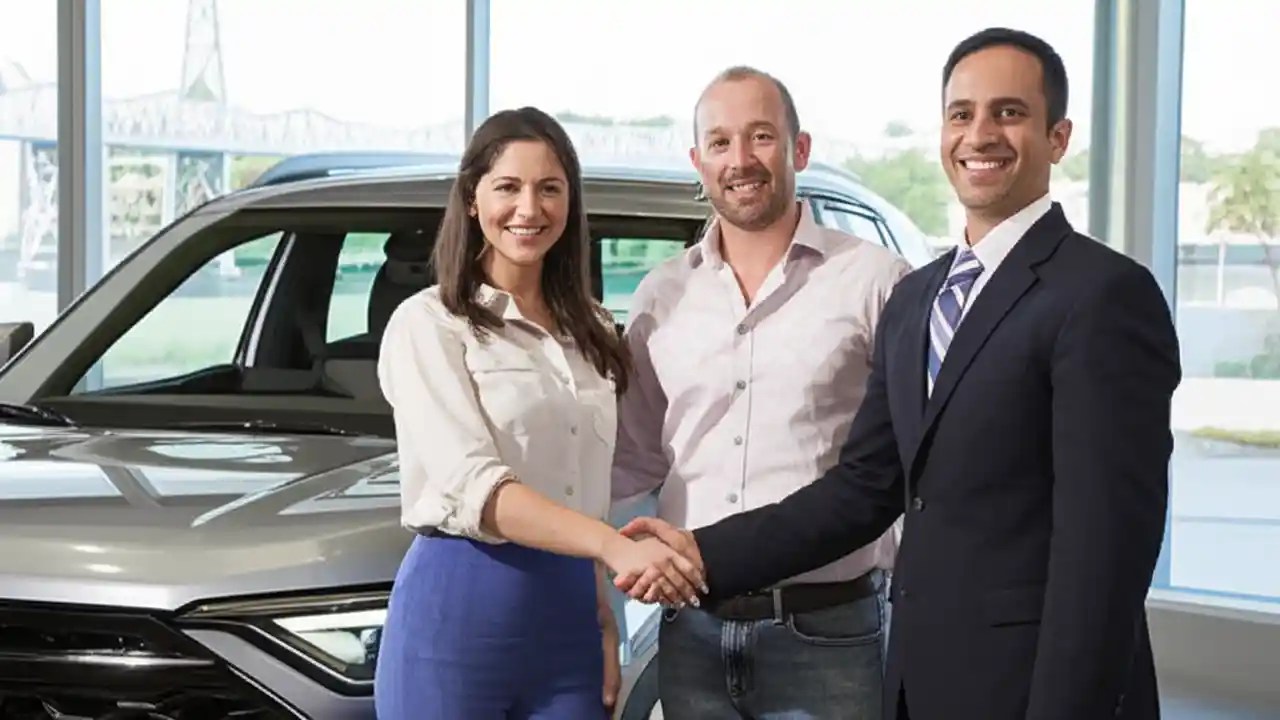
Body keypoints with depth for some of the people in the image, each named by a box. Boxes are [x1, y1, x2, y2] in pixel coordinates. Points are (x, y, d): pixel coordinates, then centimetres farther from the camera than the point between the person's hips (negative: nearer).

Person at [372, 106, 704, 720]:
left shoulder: (590, 332, 13)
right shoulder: (429, 324, -6)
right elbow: (474, 486, -18)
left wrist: (604, 621, 10)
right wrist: (615, 548, -30)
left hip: (569, 614, 5)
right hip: (458, 608, -5)